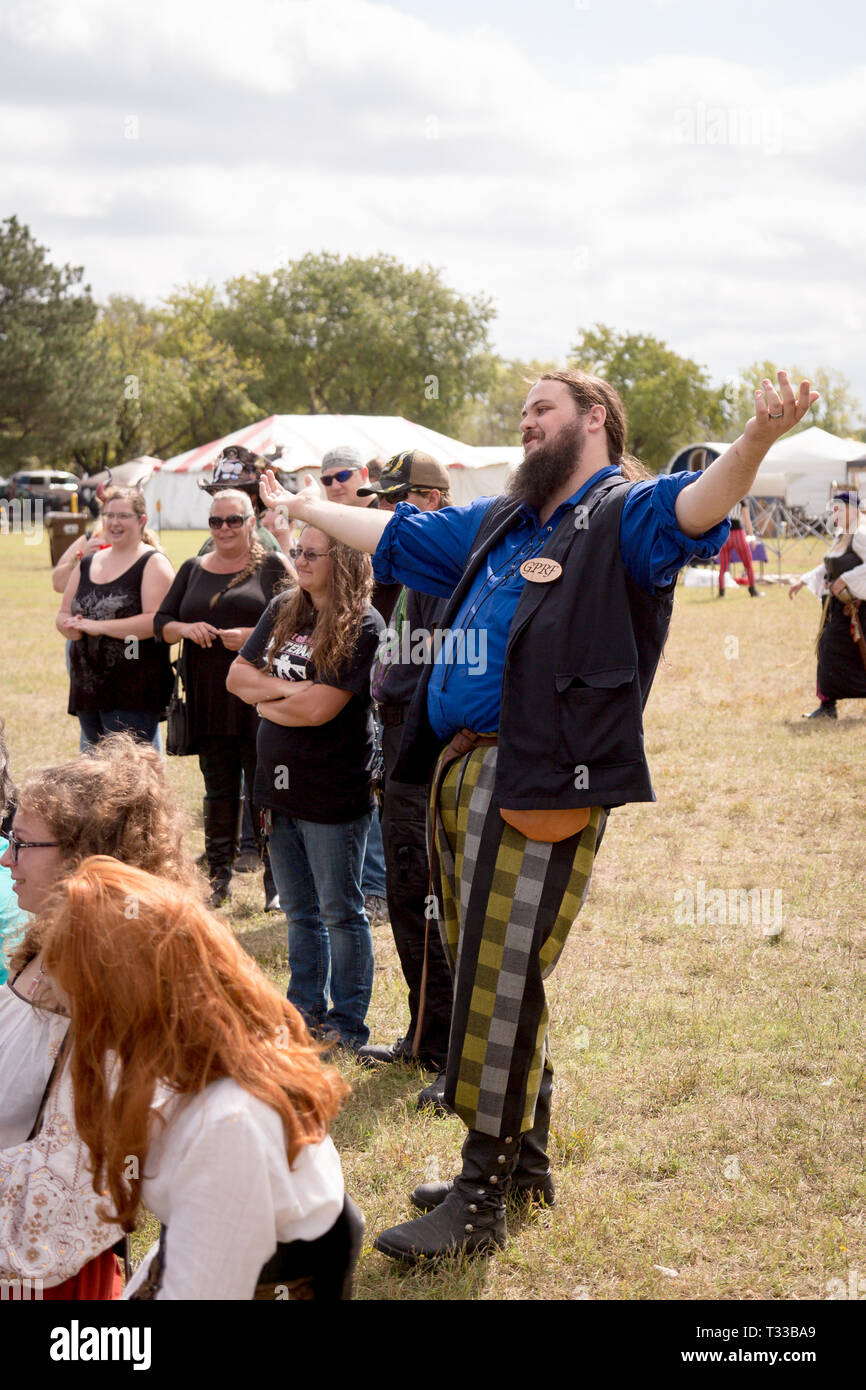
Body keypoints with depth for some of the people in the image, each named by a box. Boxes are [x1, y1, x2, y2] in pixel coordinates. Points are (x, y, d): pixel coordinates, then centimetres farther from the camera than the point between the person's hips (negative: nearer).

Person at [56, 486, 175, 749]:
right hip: (87, 687, 7)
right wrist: (71, 626, -7)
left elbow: (156, 621, -18)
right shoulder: (87, 564, 16)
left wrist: (98, 626, -19)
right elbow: (63, 614, 18)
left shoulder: (153, 563, -5)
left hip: (134, 693, -7)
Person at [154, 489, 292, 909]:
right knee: (218, 790, 10)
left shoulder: (272, 566, 2)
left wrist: (253, 635, -18)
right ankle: (218, 877, 19)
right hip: (208, 698, 4)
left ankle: (276, 882, 3)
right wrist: (185, 629, -6)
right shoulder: (193, 569, 15)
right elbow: (161, 621, 15)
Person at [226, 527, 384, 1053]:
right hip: (281, 784, 7)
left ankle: (348, 1023, 16)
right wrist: (288, 688, -11)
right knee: (299, 911, 17)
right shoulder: (283, 611, 7)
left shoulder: (363, 627, -14)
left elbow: (319, 708, -20)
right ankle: (305, 1009, 30)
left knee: (340, 912, 5)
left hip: (333, 792, -7)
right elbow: (237, 675, 5)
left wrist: (267, 701, -4)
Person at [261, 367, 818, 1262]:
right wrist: (302, 508, 46)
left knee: (502, 979, -8)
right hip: (462, 772, 9)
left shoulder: (623, 513, -1)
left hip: (542, 779, -8)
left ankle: (480, 1201, 0)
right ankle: (522, 1159, 28)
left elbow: (695, 508, -23)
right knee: (487, 973, 15)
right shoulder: (500, 523, 23)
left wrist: (755, 439, -43)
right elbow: (395, 536, 36)